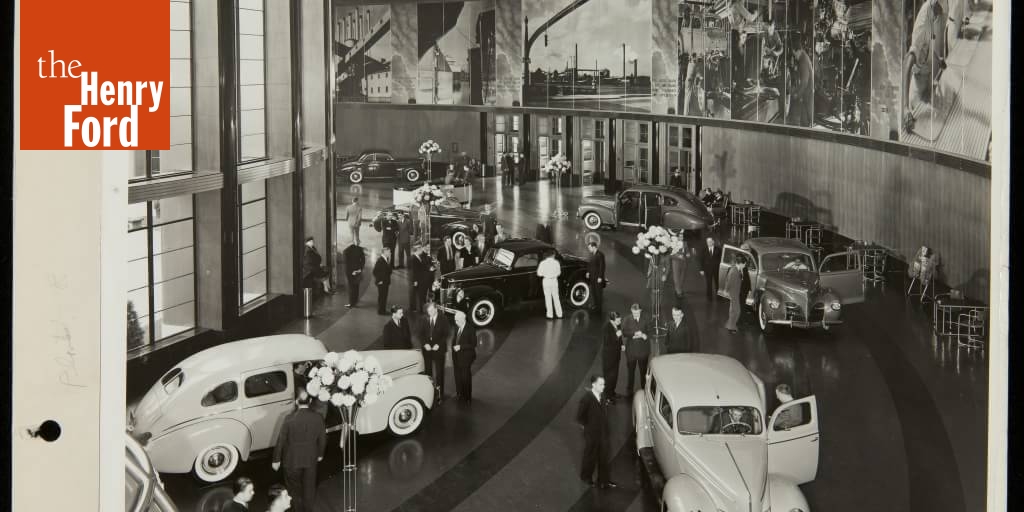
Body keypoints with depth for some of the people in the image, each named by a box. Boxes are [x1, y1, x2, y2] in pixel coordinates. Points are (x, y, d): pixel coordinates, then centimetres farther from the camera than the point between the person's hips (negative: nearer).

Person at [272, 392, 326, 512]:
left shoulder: (290, 419, -21)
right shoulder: (318, 418, -14)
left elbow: (281, 440, -14)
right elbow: (322, 439, -1)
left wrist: (276, 459, -2)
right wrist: (320, 454, 17)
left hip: (292, 460, -2)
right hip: (311, 459, 2)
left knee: (294, 489, 17)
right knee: (309, 488, 18)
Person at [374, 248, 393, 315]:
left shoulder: (386, 260, 10)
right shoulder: (380, 260, -17)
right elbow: (375, 271, -19)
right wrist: (379, 280, -17)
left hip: (386, 282, 9)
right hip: (381, 282, -9)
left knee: (384, 296, 13)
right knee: (382, 296, -3)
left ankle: (383, 310, 20)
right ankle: (380, 311, 4)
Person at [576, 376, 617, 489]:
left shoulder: (601, 395, -5)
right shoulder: (587, 398, -25)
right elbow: (579, 417, -18)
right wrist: (587, 426, -6)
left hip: (603, 433, 6)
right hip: (591, 434, -6)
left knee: (603, 458, 15)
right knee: (590, 457, 16)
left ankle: (603, 481, 29)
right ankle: (585, 477, 40)